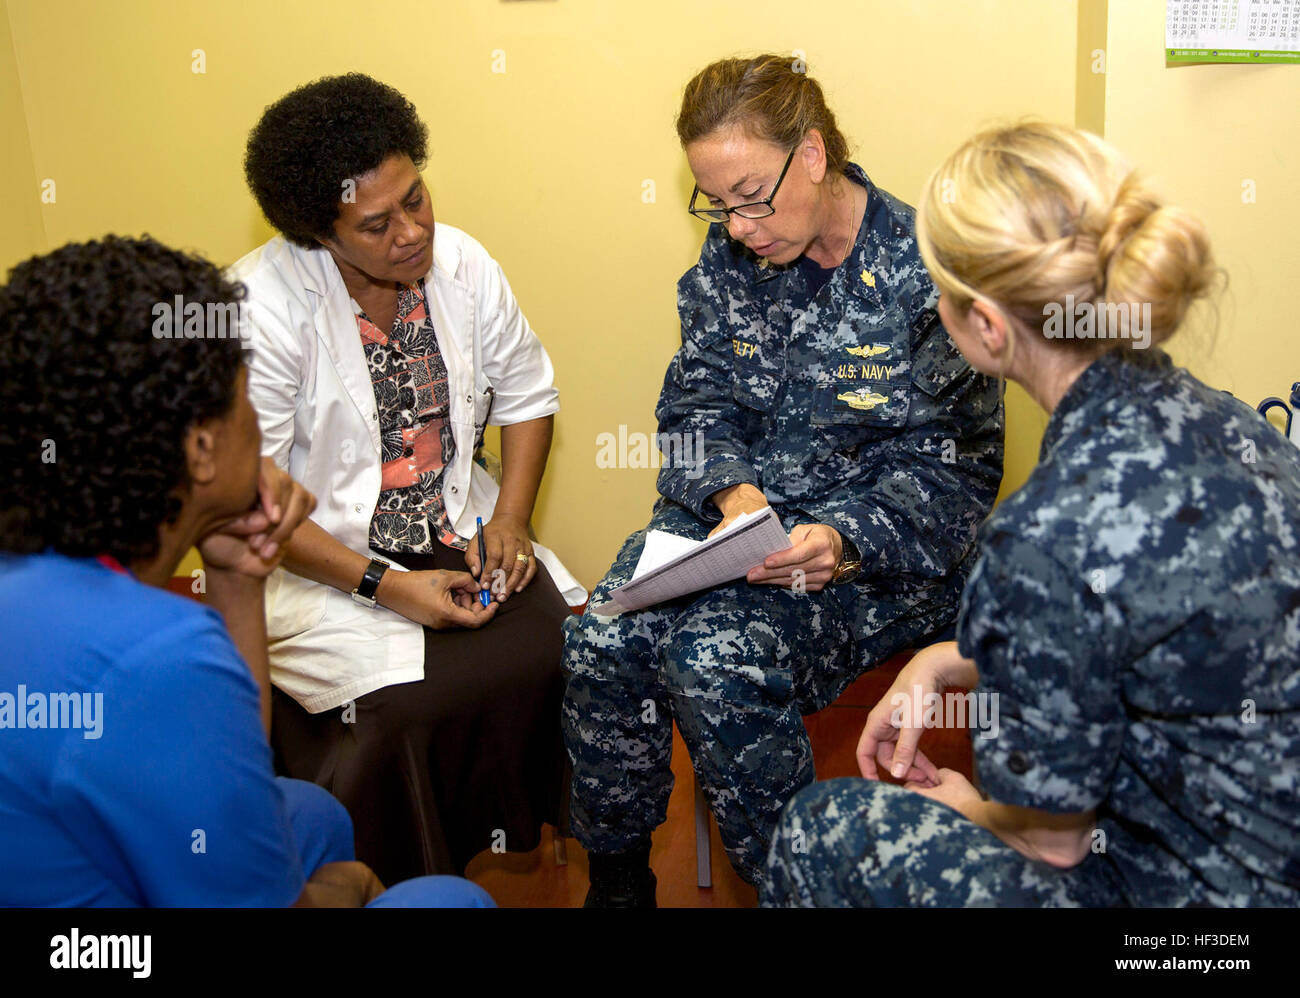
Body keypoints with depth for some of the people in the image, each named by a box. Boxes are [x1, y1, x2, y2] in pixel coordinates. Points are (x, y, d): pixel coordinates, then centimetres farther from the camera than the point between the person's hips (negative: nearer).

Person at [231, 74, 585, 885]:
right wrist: (385, 585, -21)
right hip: (324, 555, -4)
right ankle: (414, 885, 3)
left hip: (460, 527, 5)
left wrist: (510, 518, -4)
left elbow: (526, 395, 11)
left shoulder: (461, 263, -2)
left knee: (565, 649, -16)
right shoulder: (260, 307, -17)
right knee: (404, 700, -26)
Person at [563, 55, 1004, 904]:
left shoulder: (923, 274, -11)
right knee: (602, 641, -21)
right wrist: (731, 490, -14)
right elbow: (695, 402, 8)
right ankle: (616, 881, 3)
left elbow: (952, 467, -10)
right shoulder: (730, 258, 5)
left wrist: (845, 540, -26)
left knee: (717, 659, -30)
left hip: (878, 543, -5)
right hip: (733, 511, 5)